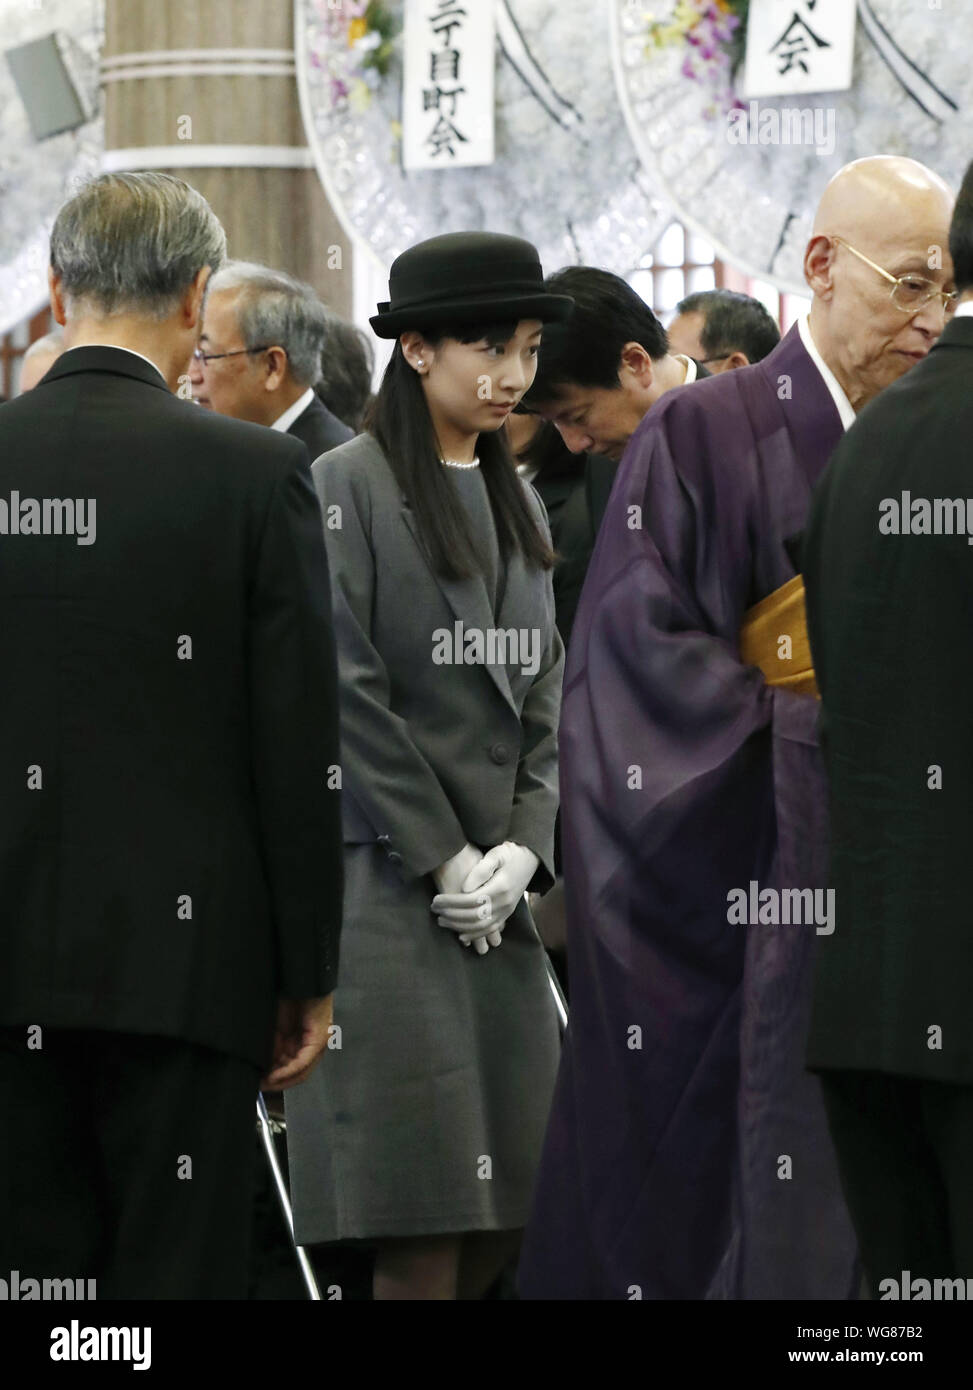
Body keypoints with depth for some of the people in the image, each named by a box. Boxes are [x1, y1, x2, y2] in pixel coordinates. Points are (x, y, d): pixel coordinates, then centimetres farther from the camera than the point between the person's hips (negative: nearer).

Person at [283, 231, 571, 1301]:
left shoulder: (513, 502, 16)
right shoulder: (348, 487, -6)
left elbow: (542, 690, 14)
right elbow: (347, 691, -11)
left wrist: (523, 845, -1)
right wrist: (443, 857, -12)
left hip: (496, 890, 7)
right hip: (385, 882, -7)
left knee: (507, 1211, 3)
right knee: (423, 1231, -9)